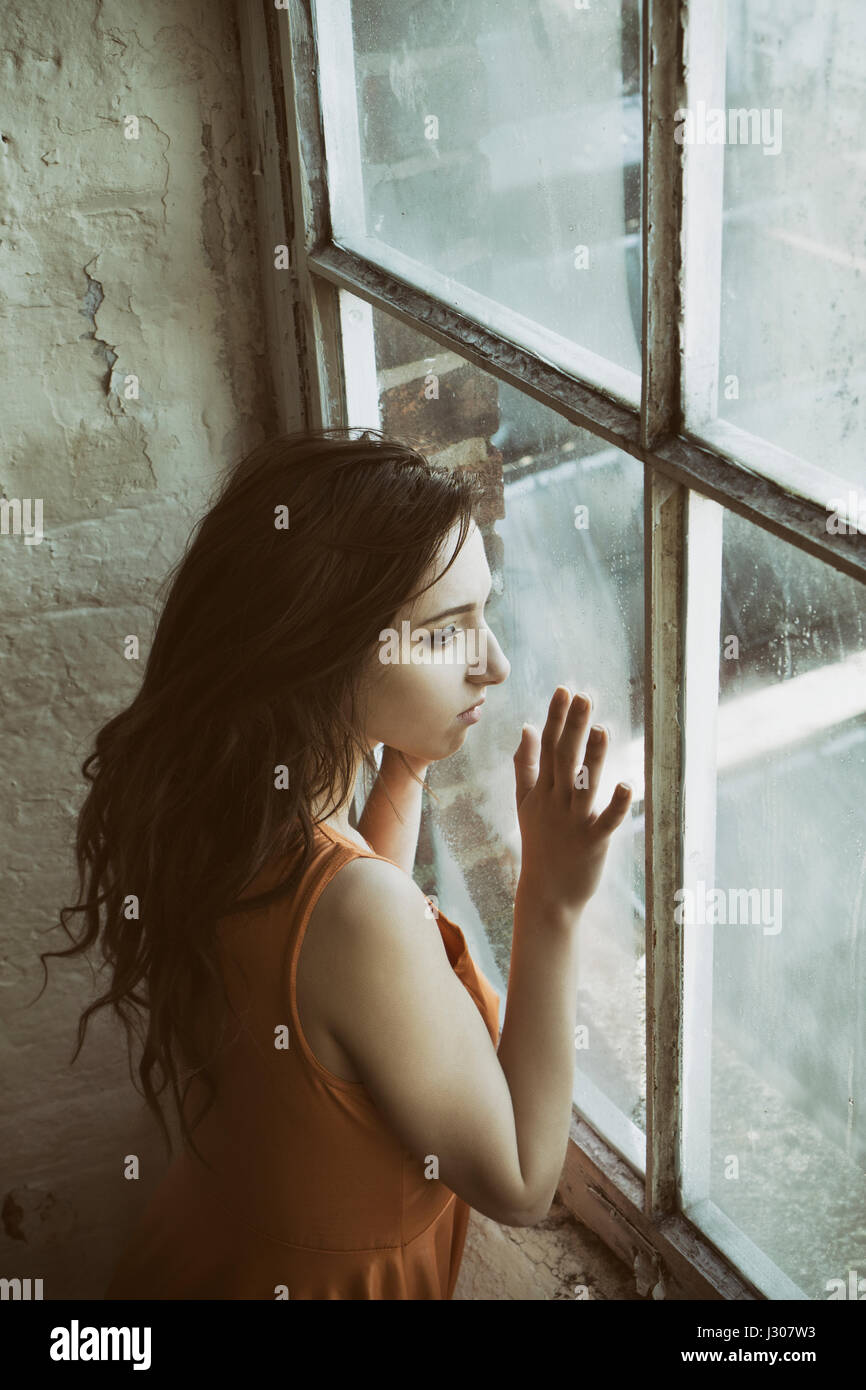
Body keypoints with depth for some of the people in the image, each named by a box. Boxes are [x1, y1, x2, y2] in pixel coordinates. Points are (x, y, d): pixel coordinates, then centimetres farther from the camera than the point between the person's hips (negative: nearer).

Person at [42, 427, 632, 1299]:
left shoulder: (194, 808, -12)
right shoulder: (355, 909, -37)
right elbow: (518, 1184, -23)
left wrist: (406, 766, 2)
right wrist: (553, 906, -29)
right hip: (331, 1280, -7)